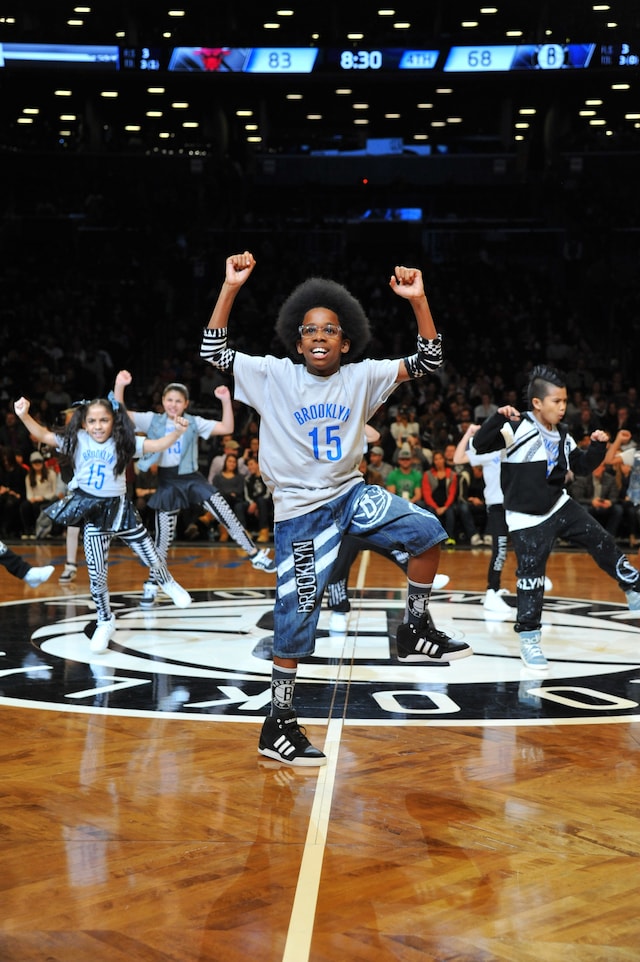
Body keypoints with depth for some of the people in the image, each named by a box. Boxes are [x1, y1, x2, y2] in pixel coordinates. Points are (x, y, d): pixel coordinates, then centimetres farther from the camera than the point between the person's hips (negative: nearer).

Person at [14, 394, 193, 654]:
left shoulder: (123, 442, -7)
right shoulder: (77, 440, -5)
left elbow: (157, 445, -12)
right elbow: (44, 435, -9)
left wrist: (176, 432, -29)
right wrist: (24, 416, -25)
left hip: (119, 508, 0)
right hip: (92, 513, 0)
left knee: (152, 558, 8)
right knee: (96, 574, 2)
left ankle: (168, 584, 43)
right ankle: (105, 623, 21)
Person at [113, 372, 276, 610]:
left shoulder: (194, 422, -1)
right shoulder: (152, 420, -2)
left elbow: (227, 428, -6)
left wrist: (226, 400, -18)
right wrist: (119, 386, -23)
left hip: (193, 479, 1)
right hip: (167, 483, 0)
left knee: (226, 514, -8)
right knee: (164, 538, 3)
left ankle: (255, 555, 7)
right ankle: (151, 584, 18)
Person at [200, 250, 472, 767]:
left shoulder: (362, 377, 1)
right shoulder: (275, 375, -5)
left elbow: (427, 362, -3)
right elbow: (212, 352, -9)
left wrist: (419, 301, -17)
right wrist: (231, 288, -19)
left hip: (352, 495, 4)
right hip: (300, 510, -4)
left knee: (427, 531, -13)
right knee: (296, 620, -5)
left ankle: (415, 632, 5)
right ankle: (278, 726, 7)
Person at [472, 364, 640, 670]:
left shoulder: (561, 435, 2)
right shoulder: (517, 427, -18)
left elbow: (581, 465, 14)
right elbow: (480, 445, -27)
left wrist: (597, 447, -2)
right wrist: (498, 418, -40)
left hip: (560, 506, 6)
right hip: (527, 519, -6)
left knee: (602, 543, 7)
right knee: (531, 578, -5)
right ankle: (528, 639, 7)